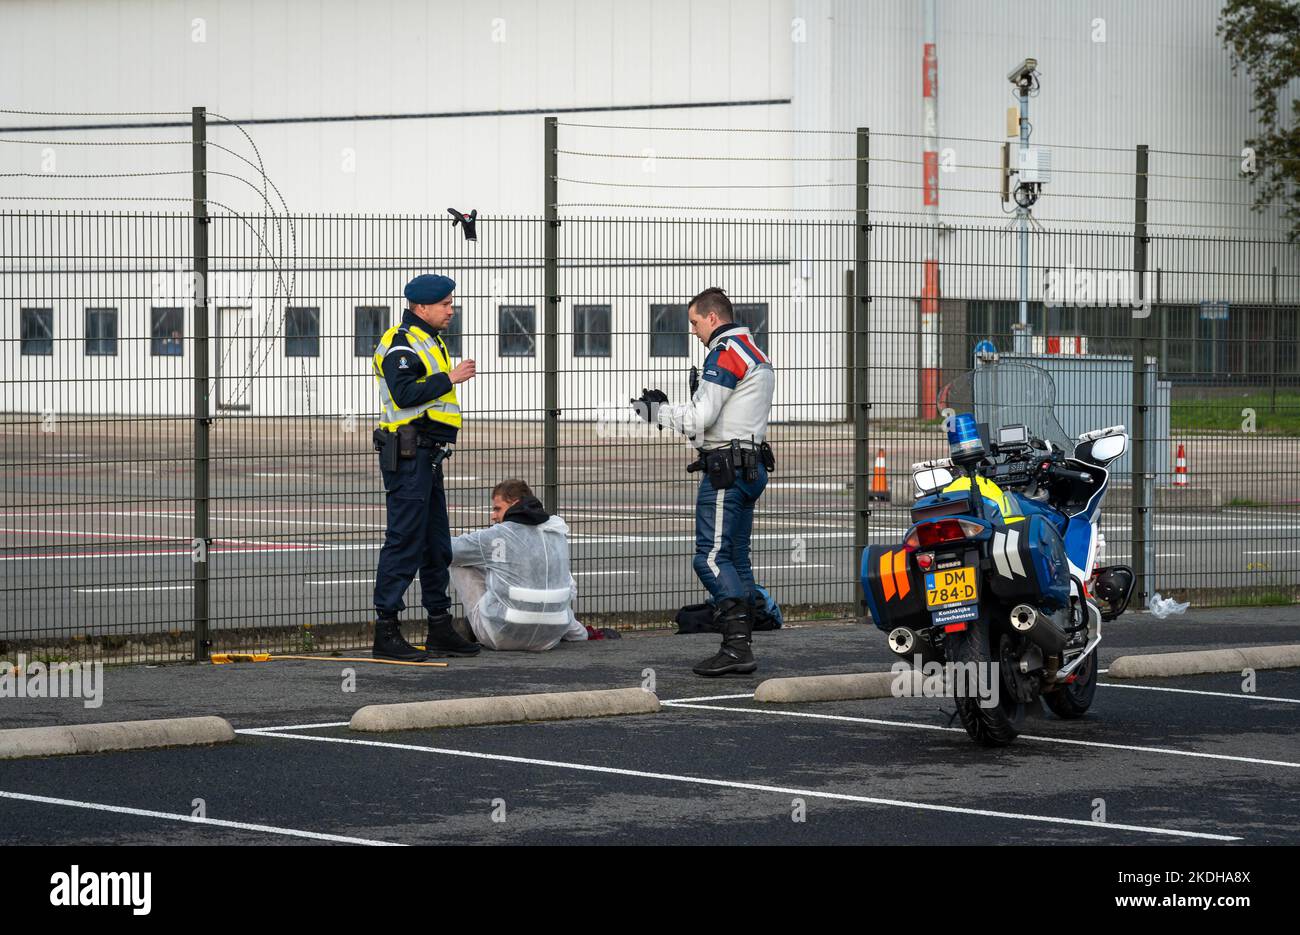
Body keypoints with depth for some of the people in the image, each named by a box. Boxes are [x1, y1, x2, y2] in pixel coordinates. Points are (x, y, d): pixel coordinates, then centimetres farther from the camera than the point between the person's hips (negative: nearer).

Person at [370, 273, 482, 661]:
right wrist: (448, 378, -20)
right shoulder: (401, 343, -13)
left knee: (437, 545, 13)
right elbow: (404, 394, -24)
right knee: (404, 541, -10)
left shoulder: (428, 342, 20)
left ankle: (440, 629, 19)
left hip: (428, 456, 11)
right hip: (407, 453, -11)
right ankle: (386, 632, -8)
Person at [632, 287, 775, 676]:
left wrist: (656, 412, -2)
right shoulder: (756, 355, 21)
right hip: (751, 468, 10)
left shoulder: (726, 353, -11)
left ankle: (736, 645, -19)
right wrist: (667, 407, 15)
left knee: (711, 556, -12)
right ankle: (742, 648, 8)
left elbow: (701, 416, -16)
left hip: (725, 469, -10)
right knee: (736, 557, 10)